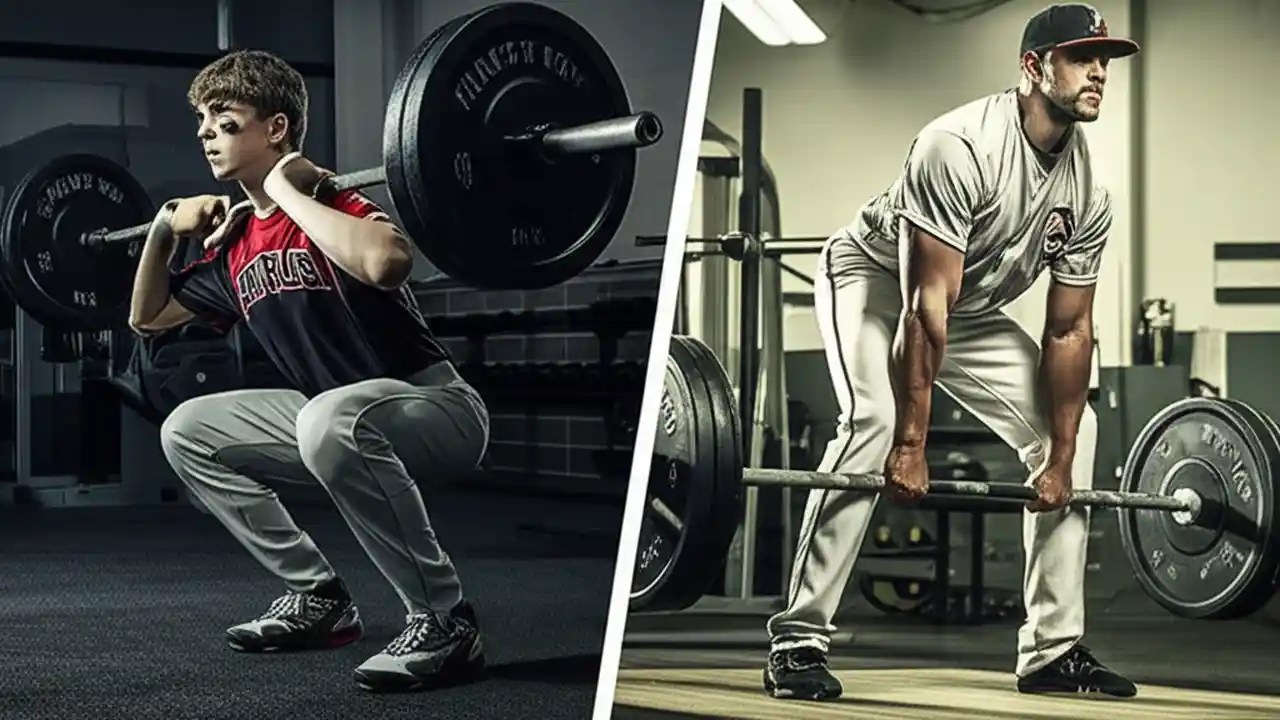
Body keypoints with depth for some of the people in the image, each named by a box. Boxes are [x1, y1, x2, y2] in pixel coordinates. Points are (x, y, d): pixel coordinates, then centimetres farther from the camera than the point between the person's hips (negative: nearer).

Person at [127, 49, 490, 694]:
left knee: (330, 419, -41)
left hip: (437, 407, -9)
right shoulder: (235, 248, 8)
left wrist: (288, 192, -28)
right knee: (187, 431, 12)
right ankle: (317, 597, 13)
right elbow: (147, 317, 24)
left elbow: (385, 261, -42)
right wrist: (164, 232, 9)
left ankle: (445, 622, -25)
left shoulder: (333, 207, -17)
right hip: (335, 419, 9)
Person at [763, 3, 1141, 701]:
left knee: (1073, 428, -1)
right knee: (874, 421, -32)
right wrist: (911, 445, -35)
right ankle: (798, 642, -27)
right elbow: (925, 304, -34)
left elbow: (1068, 331, -4)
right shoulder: (961, 147, -32)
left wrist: (1060, 460, -7)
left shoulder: (1087, 196, -11)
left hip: (971, 309, 8)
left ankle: (1054, 649, 4)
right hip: (872, 279, -7)